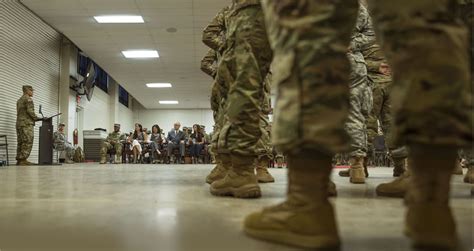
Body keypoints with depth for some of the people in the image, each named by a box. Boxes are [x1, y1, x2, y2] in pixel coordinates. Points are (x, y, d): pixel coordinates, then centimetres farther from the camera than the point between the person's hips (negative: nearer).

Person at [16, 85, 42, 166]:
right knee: (28, 142, -12)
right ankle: (23, 160, -18)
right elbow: (30, 111, -15)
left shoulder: (19, 100, 24)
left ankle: (19, 160, 2)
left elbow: (19, 113, 22)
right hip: (27, 123, -9)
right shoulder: (28, 99, -3)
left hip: (19, 123, 9)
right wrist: (36, 118, -5)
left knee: (21, 142, 5)